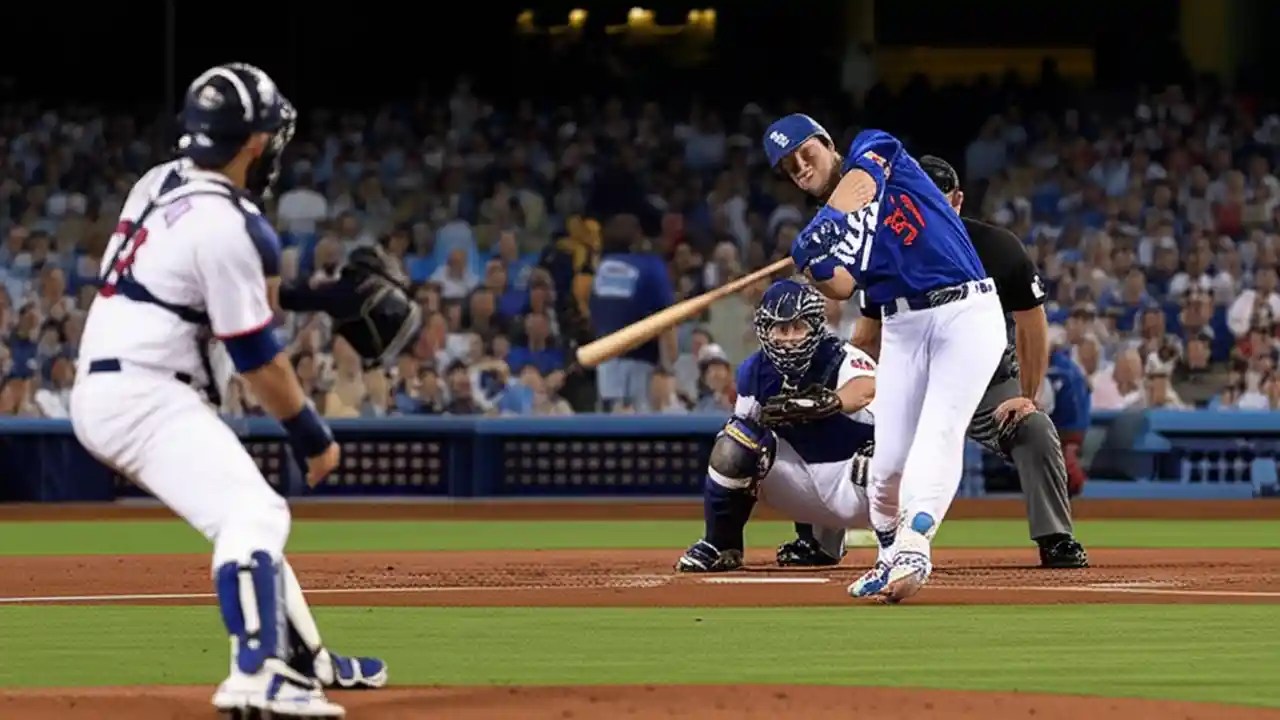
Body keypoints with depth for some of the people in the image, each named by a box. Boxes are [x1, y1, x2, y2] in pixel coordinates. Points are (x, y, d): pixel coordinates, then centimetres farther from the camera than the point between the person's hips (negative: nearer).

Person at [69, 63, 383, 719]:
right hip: (144, 396, -10)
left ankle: (304, 659, 28)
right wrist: (314, 437, -1)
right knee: (253, 513, -20)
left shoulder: (157, 184, 9)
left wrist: (260, 279, 6)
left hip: (101, 388, 10)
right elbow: (255, 358, -12)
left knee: (249, 512, 19)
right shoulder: (224, 226, -16)